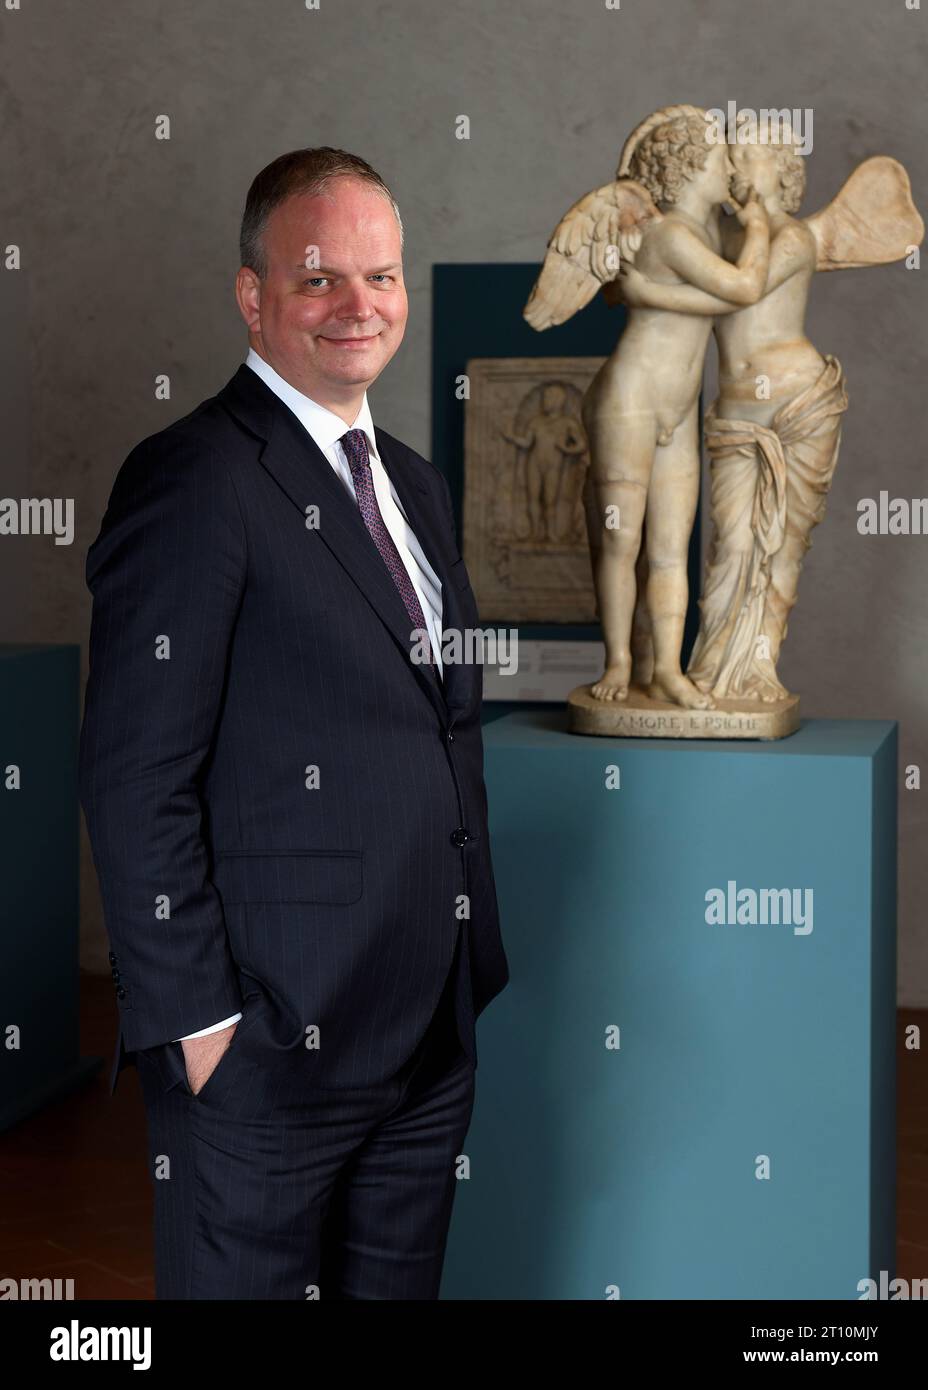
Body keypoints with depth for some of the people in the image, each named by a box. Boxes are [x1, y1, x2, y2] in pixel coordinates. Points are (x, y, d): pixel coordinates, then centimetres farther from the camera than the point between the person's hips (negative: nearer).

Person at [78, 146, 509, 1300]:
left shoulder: (413, 484, 14)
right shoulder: (192, 481, -13)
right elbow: (135, 779, -17)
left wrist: (471, 968, 14)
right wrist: (195, 1018, -17)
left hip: (429, 1032, 8)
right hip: (267, 1041, -8)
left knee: (402, 1285, 18)